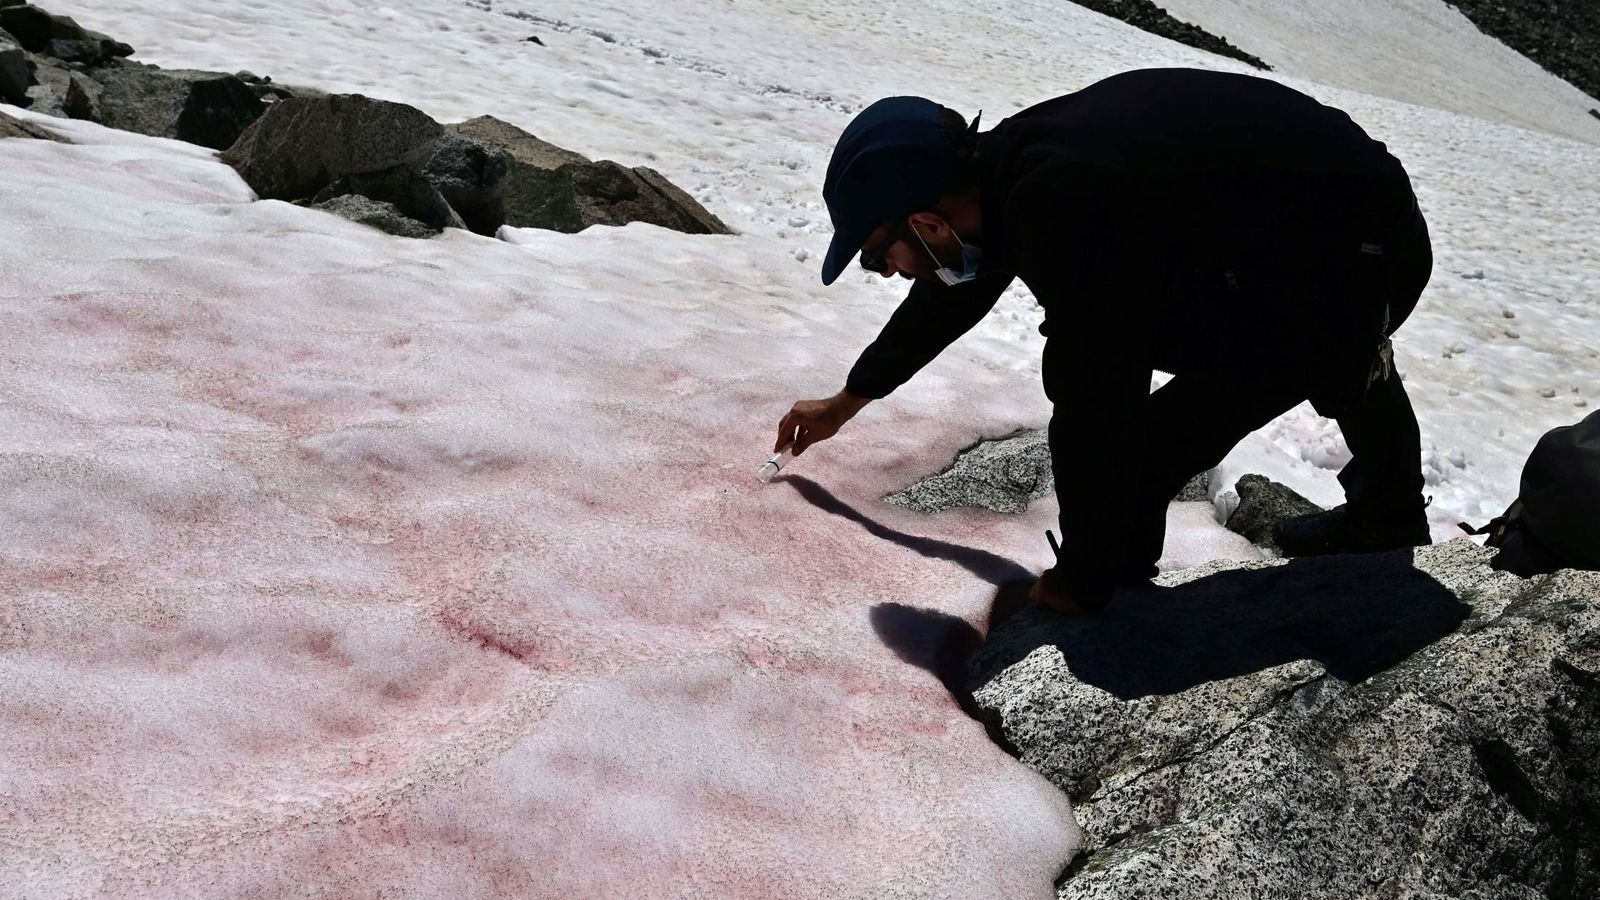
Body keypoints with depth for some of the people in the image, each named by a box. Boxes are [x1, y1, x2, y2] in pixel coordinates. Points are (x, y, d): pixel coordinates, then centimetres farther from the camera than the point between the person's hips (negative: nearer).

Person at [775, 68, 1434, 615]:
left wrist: (1082, 584, -11)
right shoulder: (1012, 164, -2)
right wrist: (849, 400, 31)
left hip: (1362, 260, -9)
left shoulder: (1064, 213, -33)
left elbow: (1094, 415, -27)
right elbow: (952, 292, 17)